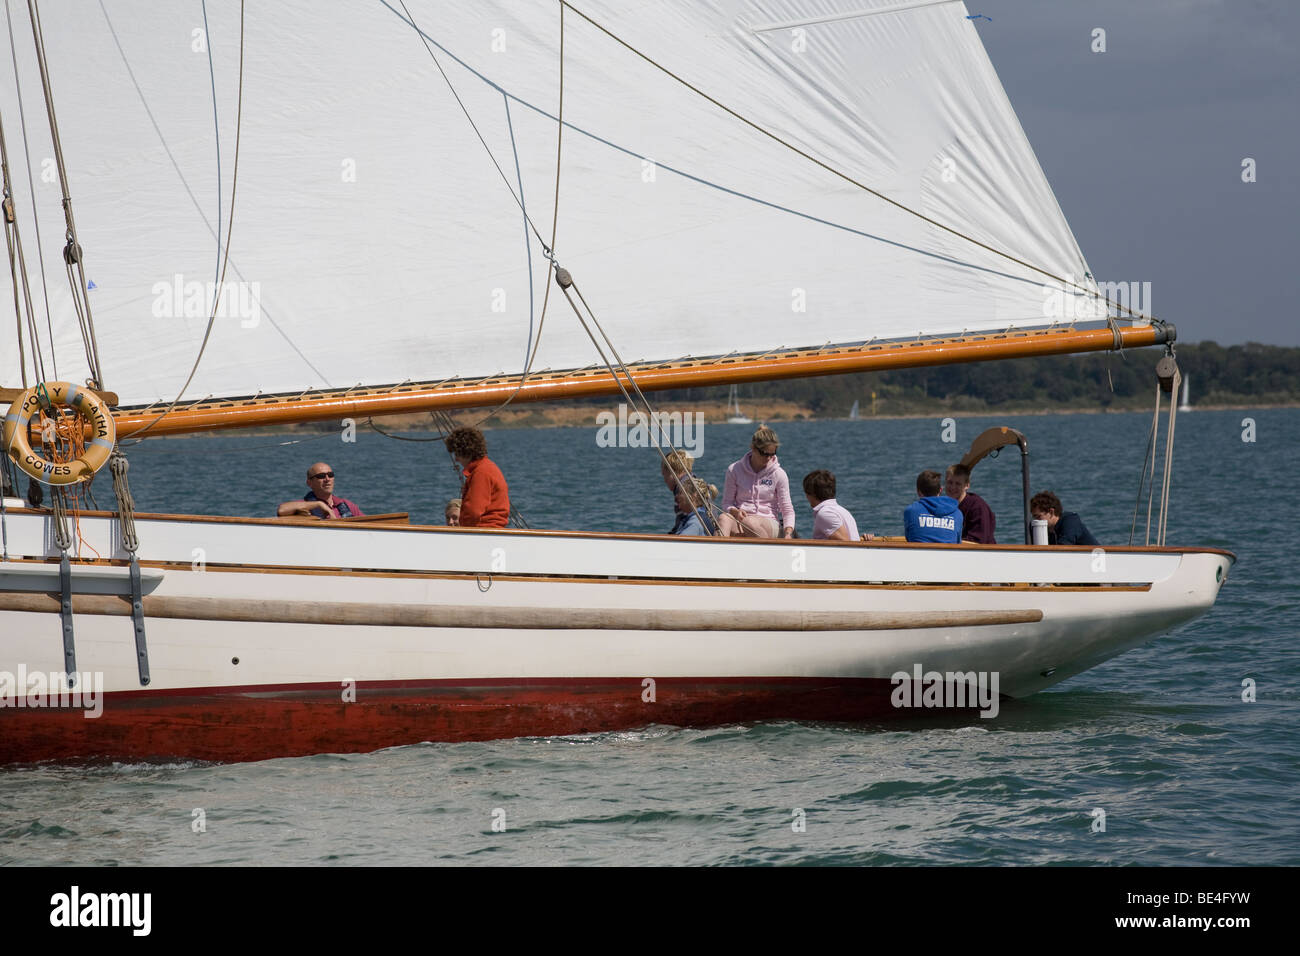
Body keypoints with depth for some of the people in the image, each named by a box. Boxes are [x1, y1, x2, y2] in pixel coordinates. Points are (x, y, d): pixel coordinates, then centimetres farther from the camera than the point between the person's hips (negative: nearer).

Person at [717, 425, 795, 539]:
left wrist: (788, 534, -14)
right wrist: (735, 511, -15)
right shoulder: (735, 470, 7)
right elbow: (726, 504, 11)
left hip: (768, 525, -1)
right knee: (723, 518, -37)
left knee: (747, 521, -38)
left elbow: (787, 510, 5)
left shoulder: (778, 474, 5)